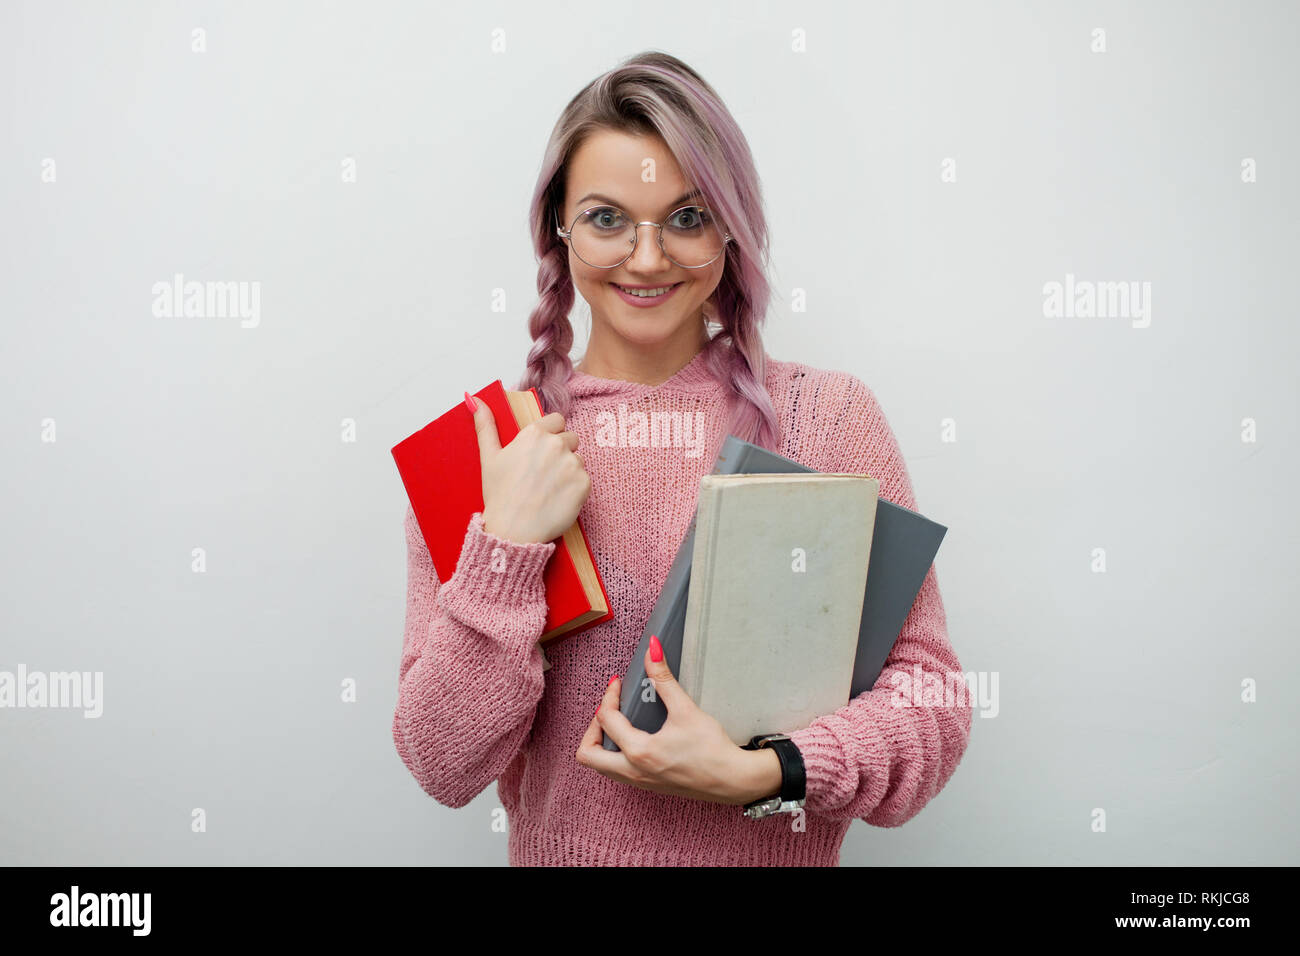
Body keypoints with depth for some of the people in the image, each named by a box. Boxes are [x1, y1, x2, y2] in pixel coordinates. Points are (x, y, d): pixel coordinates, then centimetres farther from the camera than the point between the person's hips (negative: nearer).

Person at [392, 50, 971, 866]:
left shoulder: (831, 418, -4)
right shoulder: (484, 447, -2)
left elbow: (931, 695, -4)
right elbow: (444, 767, -5)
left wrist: (761, 774, -18)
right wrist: (509, 544, -15)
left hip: (781, 852, 0)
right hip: (563, 851, 1)